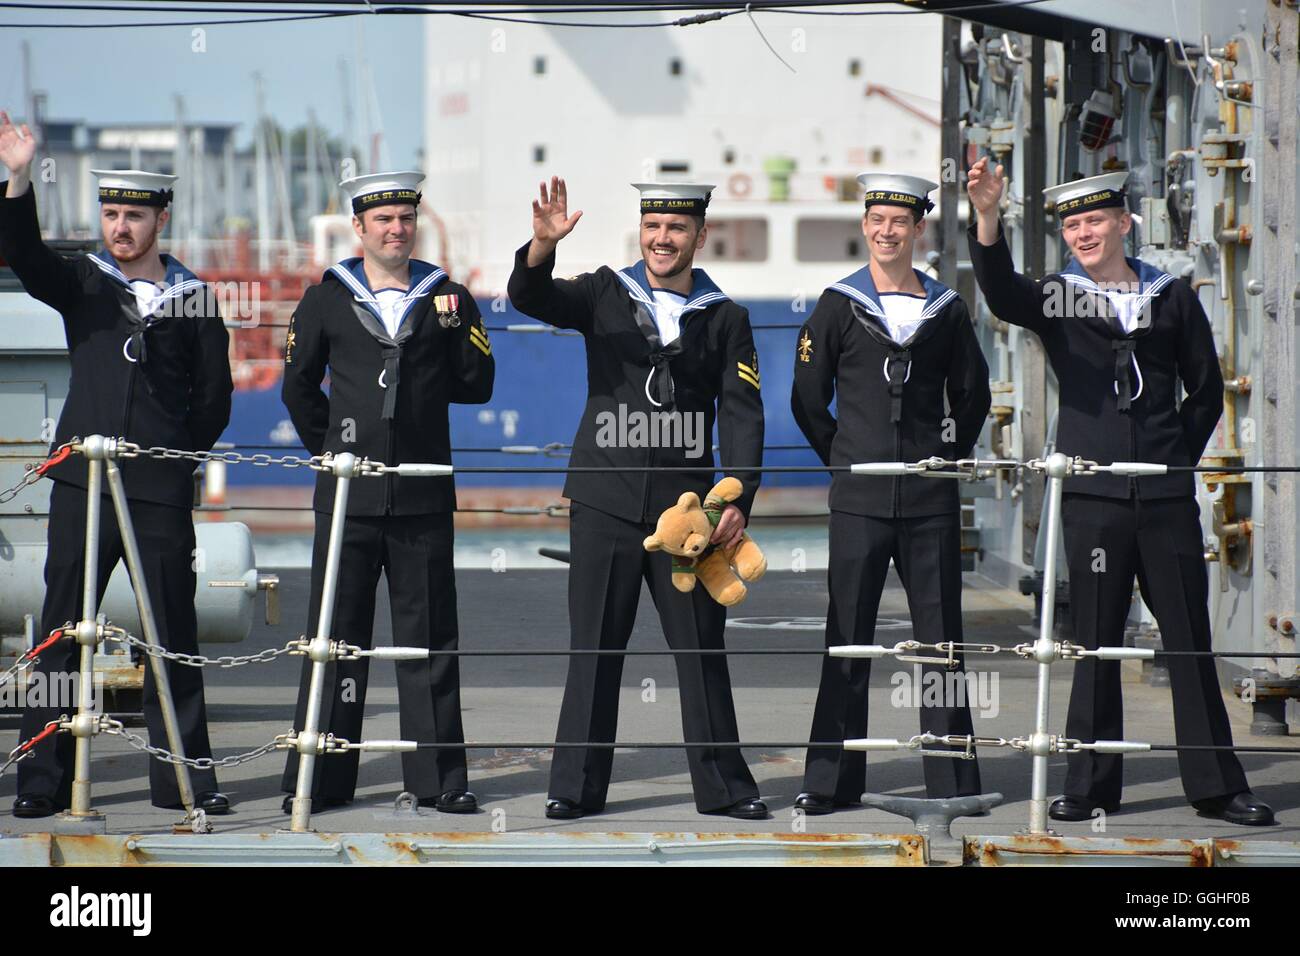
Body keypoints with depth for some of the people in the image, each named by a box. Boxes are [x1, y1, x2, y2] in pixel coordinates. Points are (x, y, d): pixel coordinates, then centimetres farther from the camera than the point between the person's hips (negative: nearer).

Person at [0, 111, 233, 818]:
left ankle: (182, 776, 8)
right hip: (82, 483, 0)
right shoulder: (80, 282, 8)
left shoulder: (194, 297, 8)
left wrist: (178, 451, 3)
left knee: (172, 634, 2)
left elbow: (213, 395, 12)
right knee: (61, 631, 0)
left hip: (163, 492, 0)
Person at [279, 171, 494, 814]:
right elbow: (298, 387, 14)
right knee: (335, 632, 2)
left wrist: (453, 329, -3)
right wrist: (329, 448, 11)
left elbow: (476, 386, 8)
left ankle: (438, 778, 8)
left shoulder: (447, 298, 8)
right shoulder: (326, 299, 6)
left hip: (423, 495, 1)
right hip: (347, 495, -1)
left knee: (429, 638, 3)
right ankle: (320, 779, 6)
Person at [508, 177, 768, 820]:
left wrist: (738, 500, -13)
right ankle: (576, 786, 8)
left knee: (702, 646, 4)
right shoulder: (605, 294, 6)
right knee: (594, 645, 2)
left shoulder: (725, 319, 6)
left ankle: (723, 784, 12)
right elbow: (531, 298, -10)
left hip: (686, 504, 0)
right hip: (606, 501, 0)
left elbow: (742, 416, 0)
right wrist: (543, 245, -31)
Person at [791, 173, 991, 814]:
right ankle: (831, 779, 5)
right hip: (860, 498, -1)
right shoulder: (839, 305, 2)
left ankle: (953, 779, 8)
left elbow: (972, 395, 18)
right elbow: (808, 398, 7)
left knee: (940, 634, 3)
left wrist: (949, 455, 10)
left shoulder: (946, 309, 7)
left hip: (931, 497, 1)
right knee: (847, 637, 0)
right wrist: (846, 460, 6)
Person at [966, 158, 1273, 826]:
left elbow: (1205, 390, 17)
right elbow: (1000, 292, -17)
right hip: (1092, 495, -1)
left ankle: (1216, 785, 8)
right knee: (1095, 644, 2)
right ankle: (1090, 785, 9)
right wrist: (986, 218, -33)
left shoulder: (1172, 297, 10)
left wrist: (1174, 459, 7)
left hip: (1166, 495, 1)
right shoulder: (1055, 297, 5)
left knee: (1190, 641, 3)